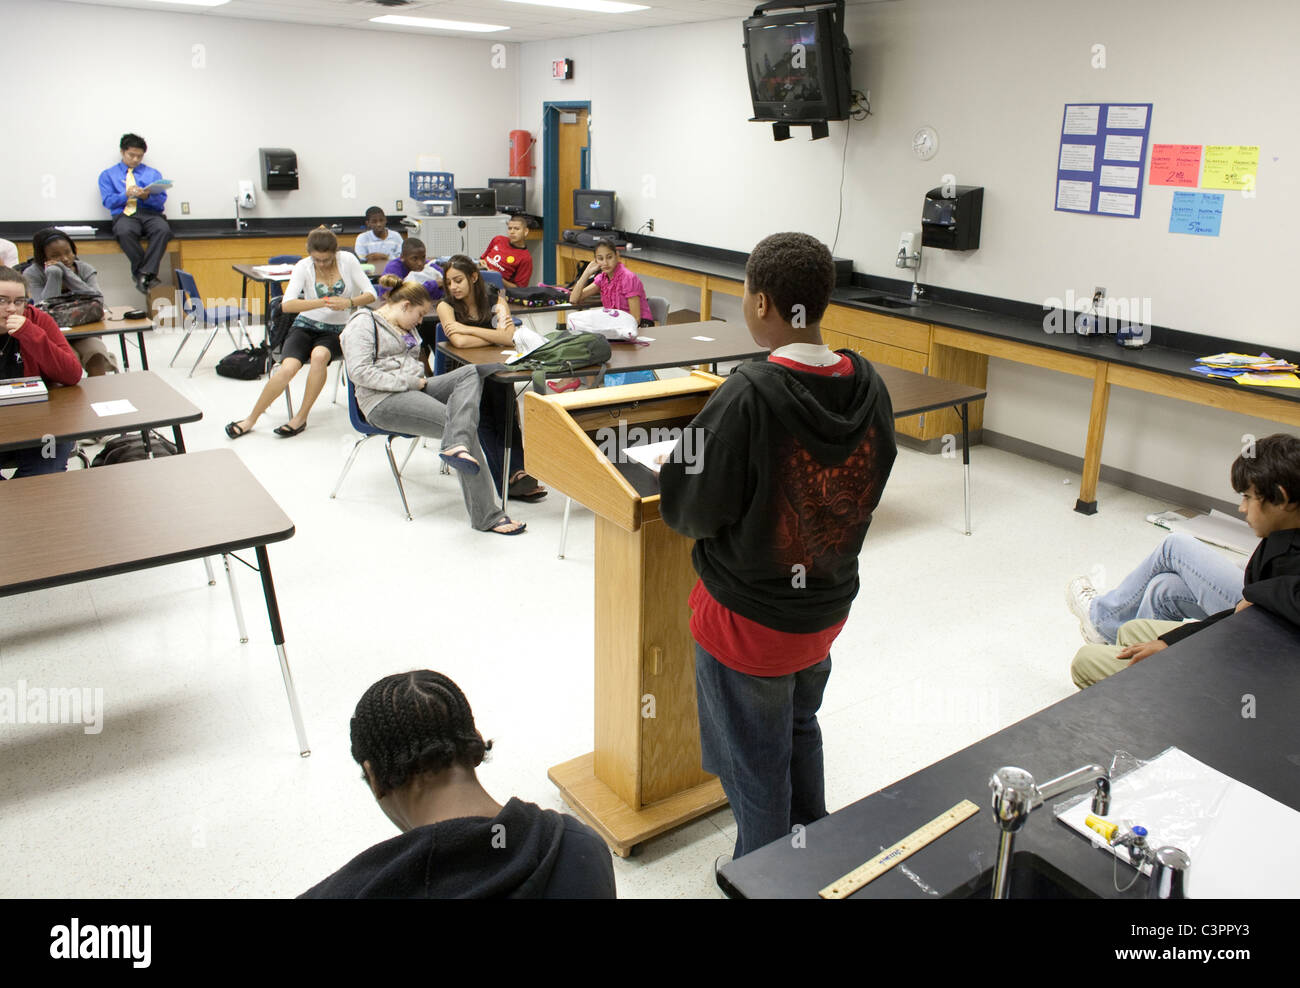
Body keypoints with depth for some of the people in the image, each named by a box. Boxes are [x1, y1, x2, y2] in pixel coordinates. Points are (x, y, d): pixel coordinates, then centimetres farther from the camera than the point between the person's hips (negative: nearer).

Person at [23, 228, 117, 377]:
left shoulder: (85, 270, 2)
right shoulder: (32, 274, -4)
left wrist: (66, 273, -17)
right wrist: (54, 274, -18)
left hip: (85, 335, 2)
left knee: (97, 357, -29)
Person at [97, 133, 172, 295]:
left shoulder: (153, 173, 23)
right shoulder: (108, 175, 20)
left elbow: (161, 200, 10)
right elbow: (108, 201, 6)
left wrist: (146, 196, -11)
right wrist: (126, 194, -10)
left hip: (150, 213, 1)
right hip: (124, 214, -1)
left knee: (163, 230, -37)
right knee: (124, 232, -39)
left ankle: (144, 274, -36)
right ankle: (149, 275, -30)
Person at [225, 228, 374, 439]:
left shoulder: (348, 260, -4)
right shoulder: (303, 267, -7)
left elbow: (370, 294, -6)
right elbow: (287, 305, -19)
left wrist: (349, 302, -27)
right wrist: (323, 302, -31)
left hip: (336, 331, 0)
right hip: (306, 326, 0)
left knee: (319, 355, -36)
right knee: (288, 367, -27)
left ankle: (301, 417, -20)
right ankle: (251, 419, -8)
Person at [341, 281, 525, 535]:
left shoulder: (406, 327, 26)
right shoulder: (363, 324, -1)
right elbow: (359, 372, -14)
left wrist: (420, 379, 7)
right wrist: (408, 382, -14)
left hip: (414, 389, 8)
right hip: (384, 402, -8)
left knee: (471, 373, -19)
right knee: (455, 421, -26)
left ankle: (456, 446, -44)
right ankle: (486, 515, -32)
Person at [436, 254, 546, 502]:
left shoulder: (495, 301, 5)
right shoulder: (446, 306, 3)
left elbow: (509, 338, -14)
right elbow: (459, 341, -17)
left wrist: (466, 328, -13)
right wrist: (495, 336, -7)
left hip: (495, 372, 1)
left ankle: (514, 472, -38)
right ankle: (513, 474, -36)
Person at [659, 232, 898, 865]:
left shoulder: (748, 396, -28)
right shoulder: (870, 387, -9)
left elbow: (686, 511, -21)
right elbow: (864, 490, 4)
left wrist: (674, 467, 0)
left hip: (748, 618, -6)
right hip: (828, 607, 7)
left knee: (755, 765, 15)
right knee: (801, 731, 30)